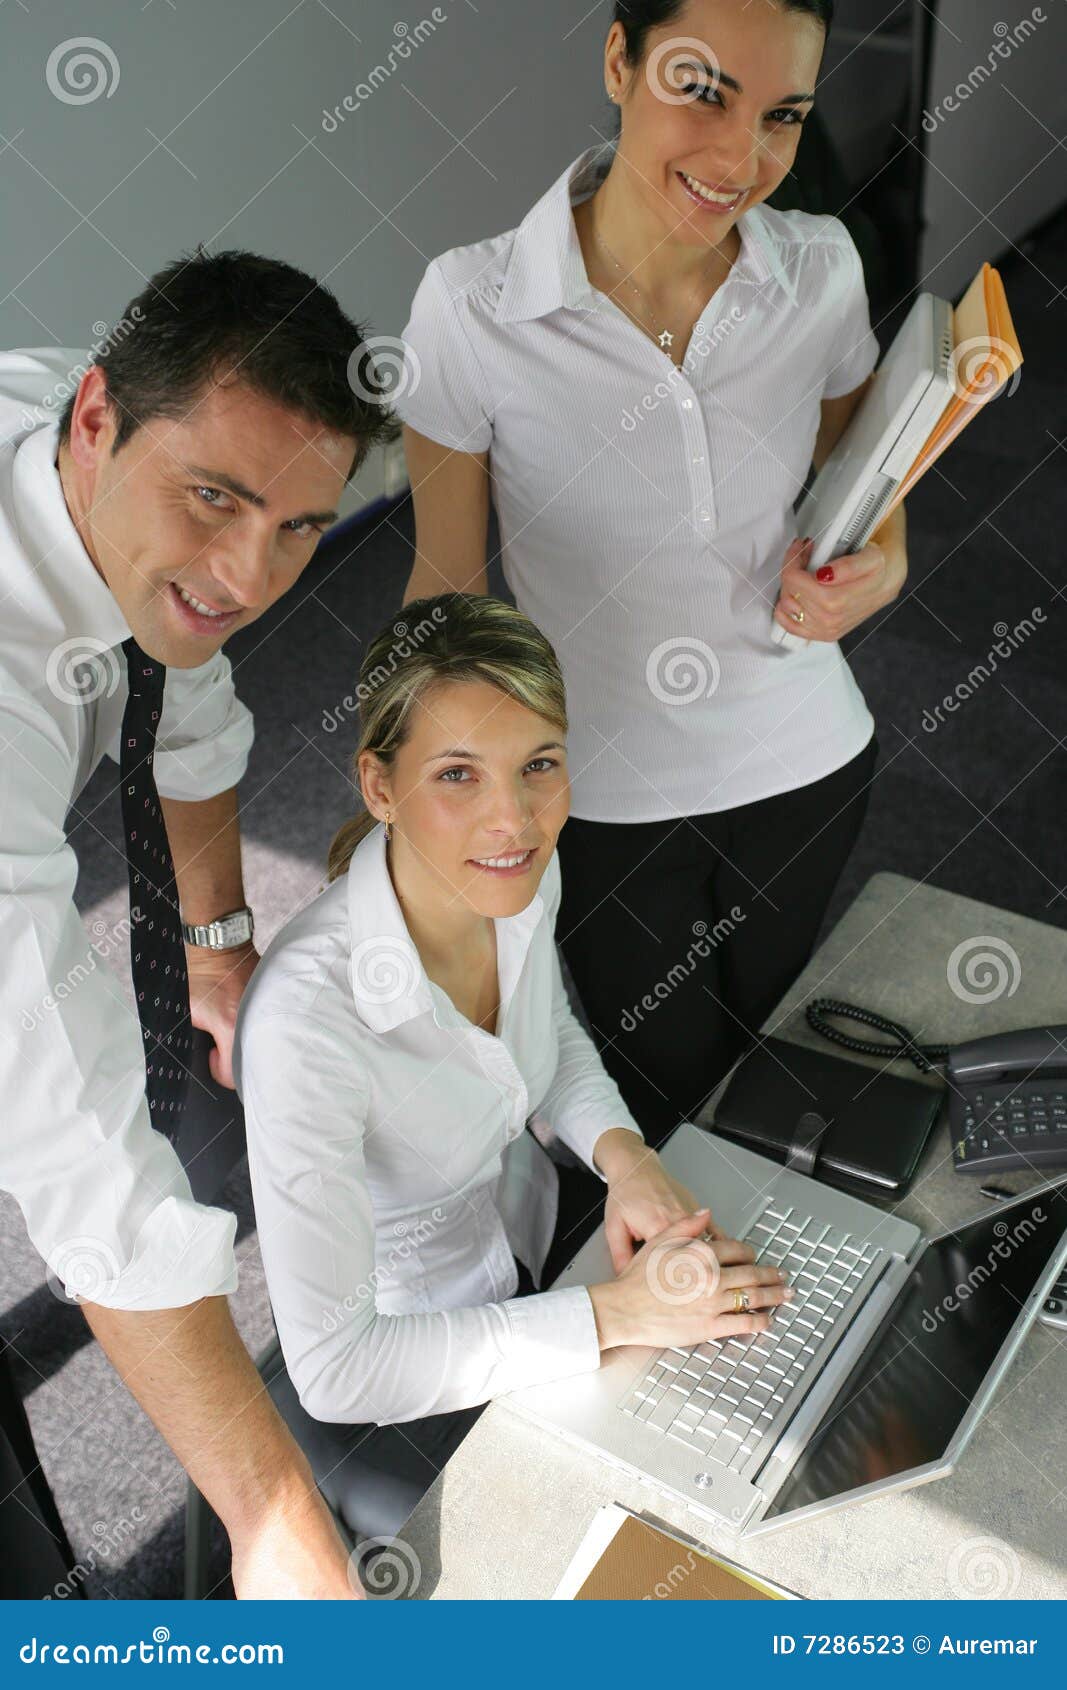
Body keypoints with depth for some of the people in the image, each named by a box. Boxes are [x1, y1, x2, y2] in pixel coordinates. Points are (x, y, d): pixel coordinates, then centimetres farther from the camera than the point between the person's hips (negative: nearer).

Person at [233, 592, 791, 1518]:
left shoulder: (523, 869, -16)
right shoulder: (307, 1015, -37)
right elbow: (333, 1369, -32)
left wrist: (622, 1149, -14)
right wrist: (617, 1313, -28)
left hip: (535, 1223, 6)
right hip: (404, 1365, -6)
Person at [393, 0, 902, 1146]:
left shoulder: (821, 269, -11)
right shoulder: (472, 306, -21)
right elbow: (447, 581, -9)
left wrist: (875, 567, -15)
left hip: (806, 761, 3)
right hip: (603, 792, -3)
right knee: (670, 1096, 15)